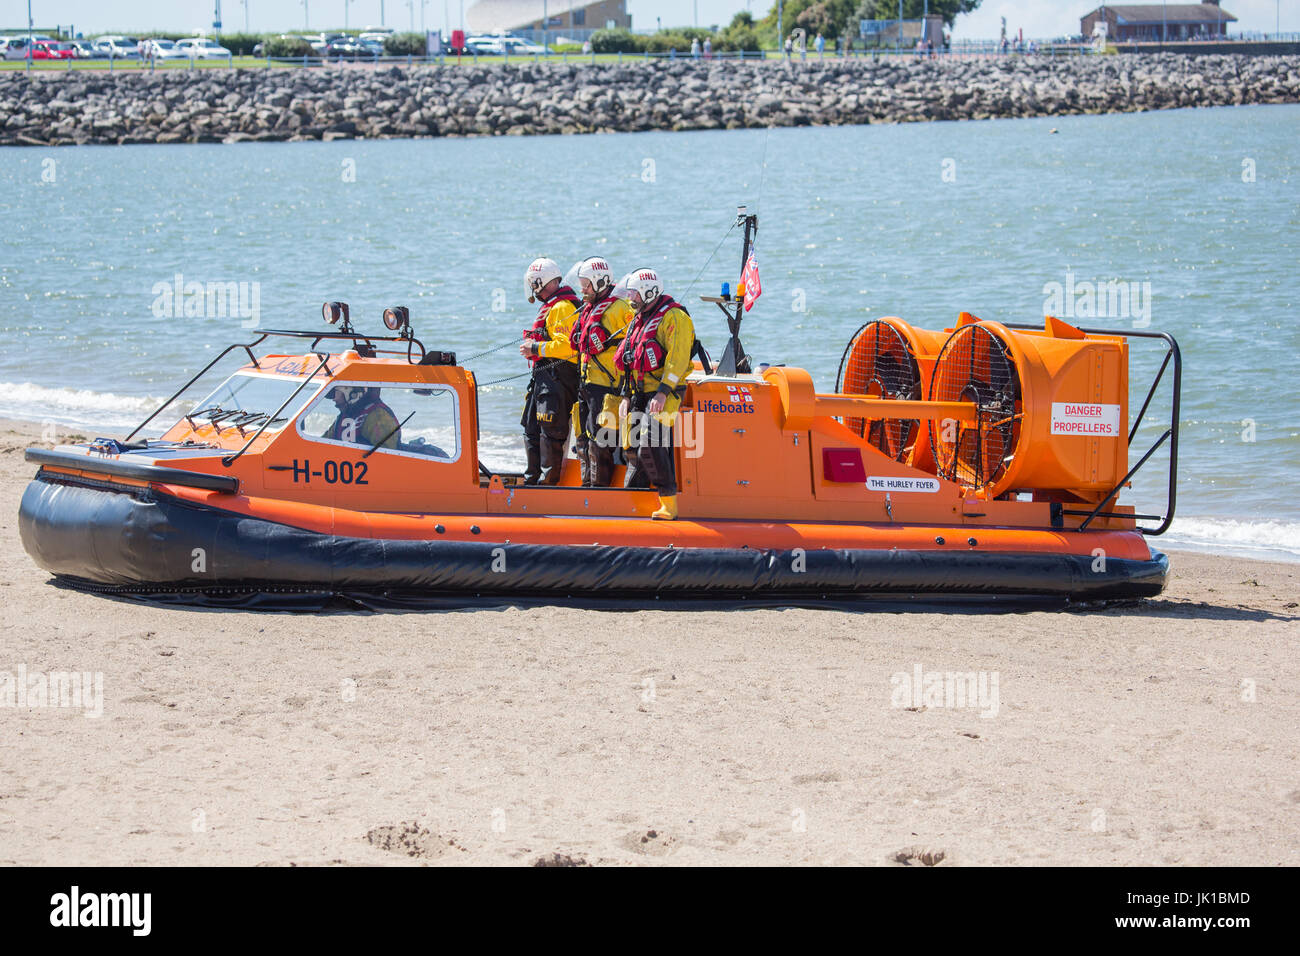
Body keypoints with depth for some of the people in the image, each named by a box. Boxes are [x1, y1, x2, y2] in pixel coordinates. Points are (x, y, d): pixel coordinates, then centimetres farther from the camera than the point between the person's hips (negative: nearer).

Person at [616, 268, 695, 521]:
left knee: (650, 448, -18)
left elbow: (677, 358, -18)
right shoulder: (640, 320, 19)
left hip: (662, 395, -9)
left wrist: (662, 393, -24)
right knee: (636, 449, 9)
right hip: (640, 394, 9)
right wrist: (627, 396, 20)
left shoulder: (674, 317, -9)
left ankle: (669, 504, -15)